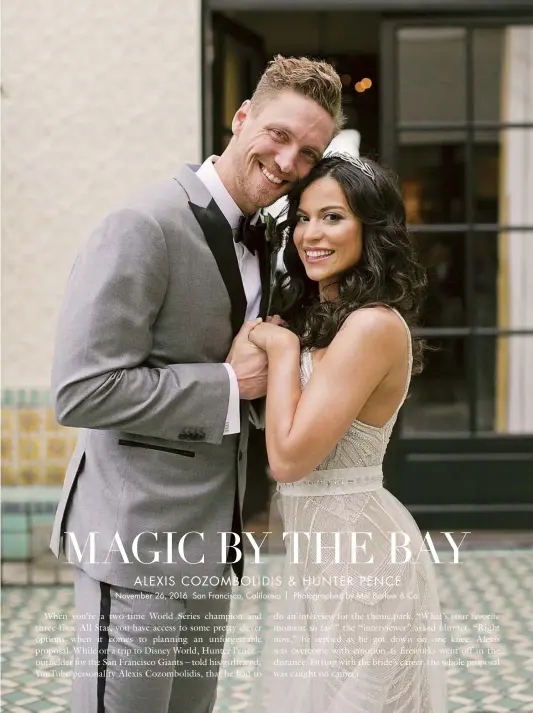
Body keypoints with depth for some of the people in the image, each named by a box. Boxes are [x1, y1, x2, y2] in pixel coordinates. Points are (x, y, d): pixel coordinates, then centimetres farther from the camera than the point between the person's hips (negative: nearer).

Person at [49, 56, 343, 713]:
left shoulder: (259, 240, 10)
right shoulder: (145, 227, -18)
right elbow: (80, 391, -24)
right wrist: (226, 386, -20)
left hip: (210, 536, 9)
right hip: (136, 536, -9)